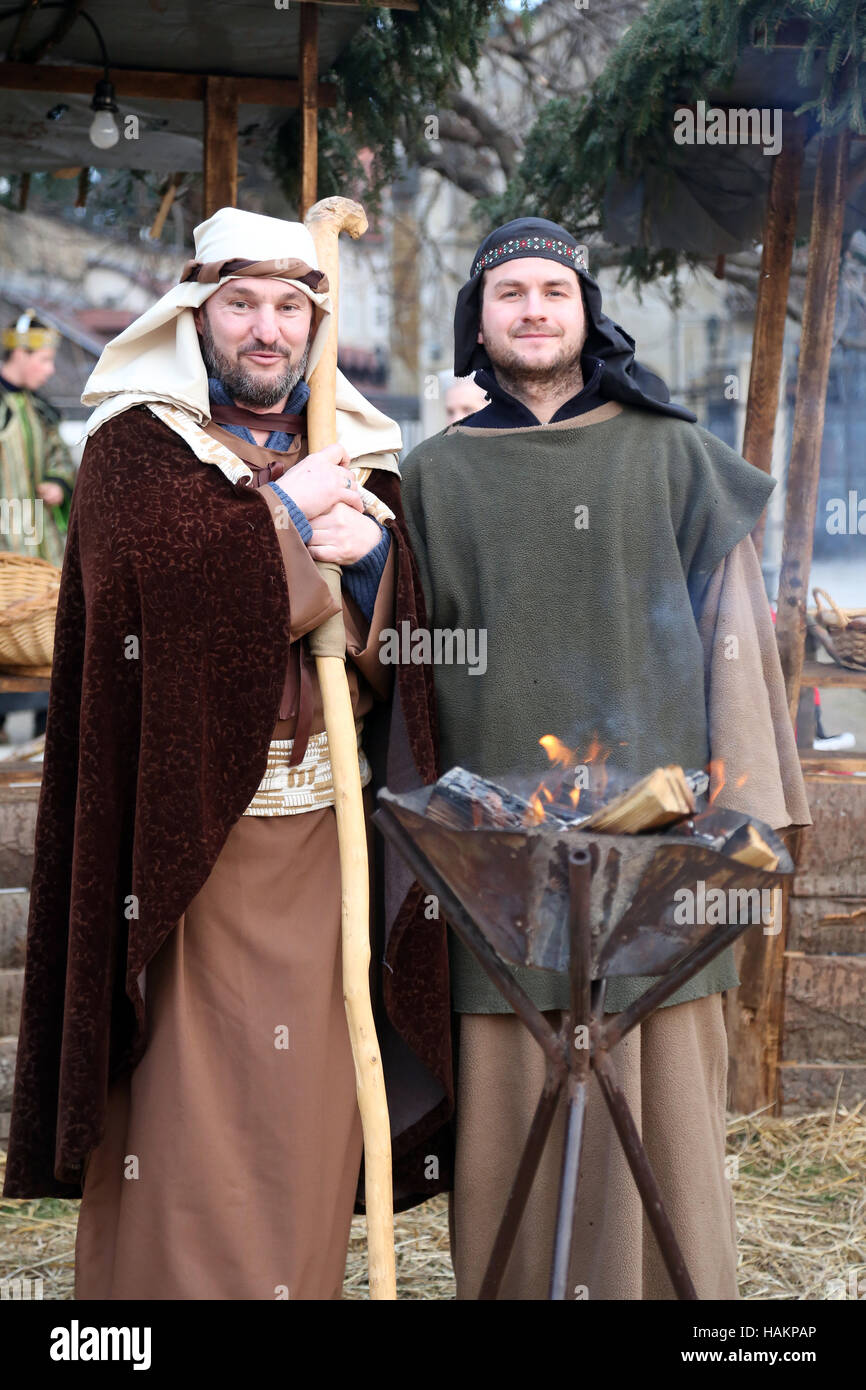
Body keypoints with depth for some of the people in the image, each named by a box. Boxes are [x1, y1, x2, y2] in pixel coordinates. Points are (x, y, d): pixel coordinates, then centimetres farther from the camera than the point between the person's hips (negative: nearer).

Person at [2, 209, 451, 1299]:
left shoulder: (358, 454, 15)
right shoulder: (136, 443, 2)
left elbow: (419, 631, 6)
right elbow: (157, 568, -20)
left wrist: (371, 549, -13)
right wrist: (284, 512, -10)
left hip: (322, 830, 4)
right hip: (186, 827, -4)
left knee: (304, 1098, 7)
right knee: (181, 1096, -3)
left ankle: (298, 1279, 18)